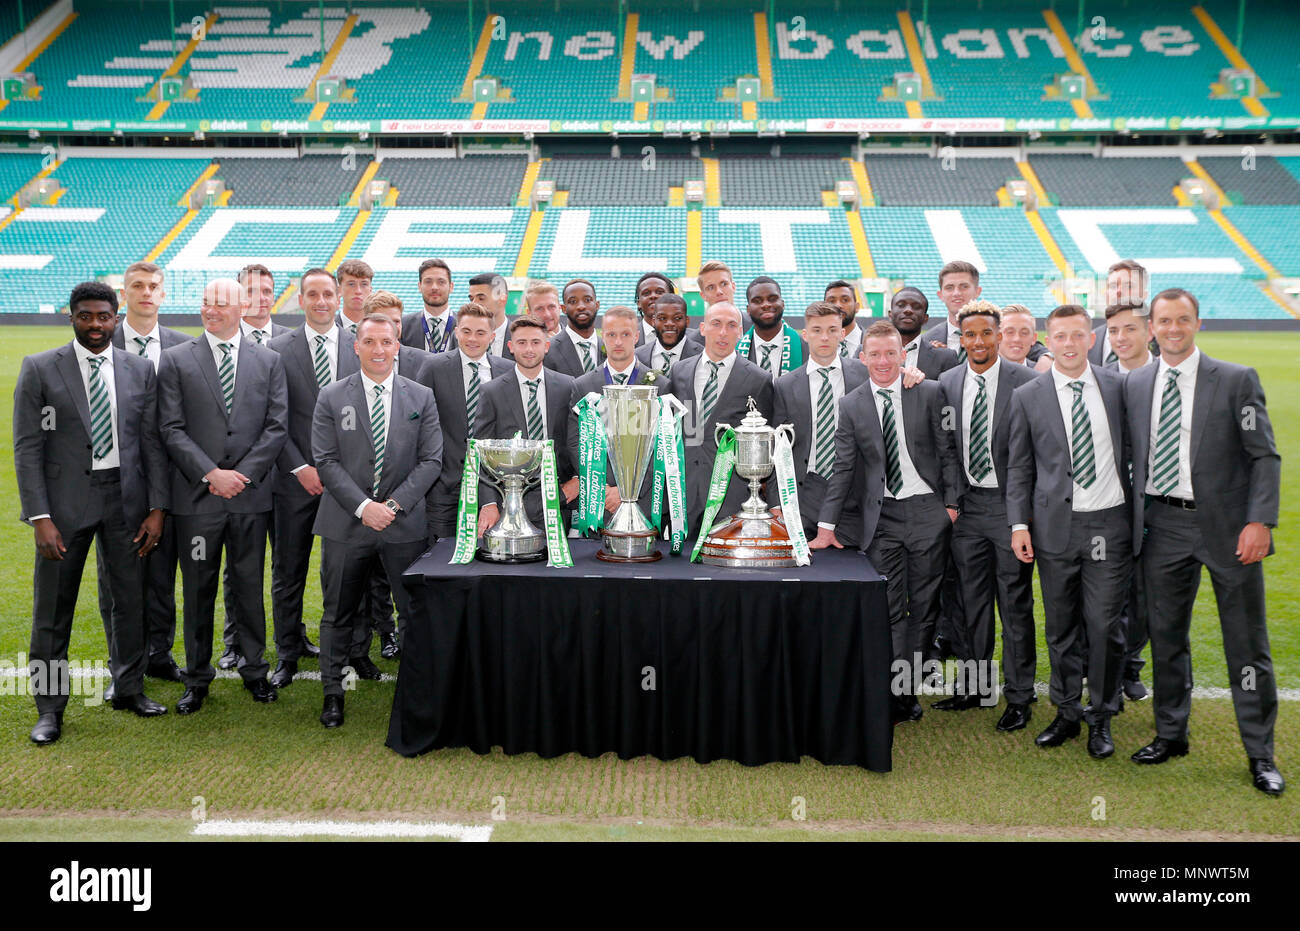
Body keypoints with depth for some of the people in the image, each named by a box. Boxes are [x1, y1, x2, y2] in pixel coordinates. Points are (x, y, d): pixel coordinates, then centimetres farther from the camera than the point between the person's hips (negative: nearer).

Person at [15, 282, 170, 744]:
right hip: (65, 500, -2)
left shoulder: (140, 369, 5)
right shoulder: (39, 369, -3)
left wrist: (156, 508, -1)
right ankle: (50, 707, 18)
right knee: (53, 607, 4)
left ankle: (129, 688, 30)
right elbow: (27, 449, -5)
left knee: (130, 598, 12)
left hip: (125, 498, 3)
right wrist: (40, 518, -12)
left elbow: (152, 442, 6)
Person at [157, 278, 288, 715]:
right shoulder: (176, 360, 3)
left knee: (249, 583, 9)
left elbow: (277, 426, 1)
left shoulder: (268, 360, 7)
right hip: (196, 496, -1)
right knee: (198, 588, 7)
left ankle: (254, 668, 23)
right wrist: (211, 473, -13)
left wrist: (242, 473, -9)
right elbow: (172, 429, -2)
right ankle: (197, 676, 20)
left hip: (251, 495, 1)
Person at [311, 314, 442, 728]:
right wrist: (362, 506, -13)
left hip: (405, 523, 0)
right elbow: (326, 461, -2)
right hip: (346, 523, 0)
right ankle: (332, 691, 23)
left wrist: (394, 504, -10)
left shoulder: (421, 397, 5)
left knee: (418, 610, 1)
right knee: (339, 613, 9)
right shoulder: (331, 397, 3)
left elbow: (430, 460, 1)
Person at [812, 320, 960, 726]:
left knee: (925, 606, 5)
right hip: (882, 516, 0)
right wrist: (827, 526, 1)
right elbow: (843, 469, 4)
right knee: (889, 610, -1)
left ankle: (907, 689, 17)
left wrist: (951, 502, -2)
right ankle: (895, 695, 5)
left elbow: (947, 452, 4)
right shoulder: (851, 406, 4)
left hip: (927, 511, 0)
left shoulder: (930, 392, 1)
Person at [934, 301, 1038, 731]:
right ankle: (972, 685, 25)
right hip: (968, 504, 4)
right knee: (970, 601, 12)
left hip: (1010, 503, -4)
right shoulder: (947, 383, 6)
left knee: (1015, 603, 3)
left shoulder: (1025, 381, -7)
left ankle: (1018, 696, 15)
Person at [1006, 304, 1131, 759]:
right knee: (1061, 628, 9)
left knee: (1105, 626, 1)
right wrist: (1019, 524, -2)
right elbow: (1018, 467, 4)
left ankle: (1101, 718, 18)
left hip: (1110, 522, 0)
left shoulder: (1118, 387, 4)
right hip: (1056, 526, 0)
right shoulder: (1027, 397, 1)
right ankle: (1066, 713, 25)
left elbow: (1129, 450, 12)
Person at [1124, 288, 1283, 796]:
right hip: (1162, 525, 3)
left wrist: (1259, 521, -14)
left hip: (1226, 525, -3)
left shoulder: (1236, 380, -3)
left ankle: (1260, 754, 16)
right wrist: (1133, 518, 5)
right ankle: (1171, 734, 27)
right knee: (1165, 636, 12)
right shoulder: (1135, 384, 8)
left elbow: (1264, 456, -5)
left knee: (1247, 644, 4)